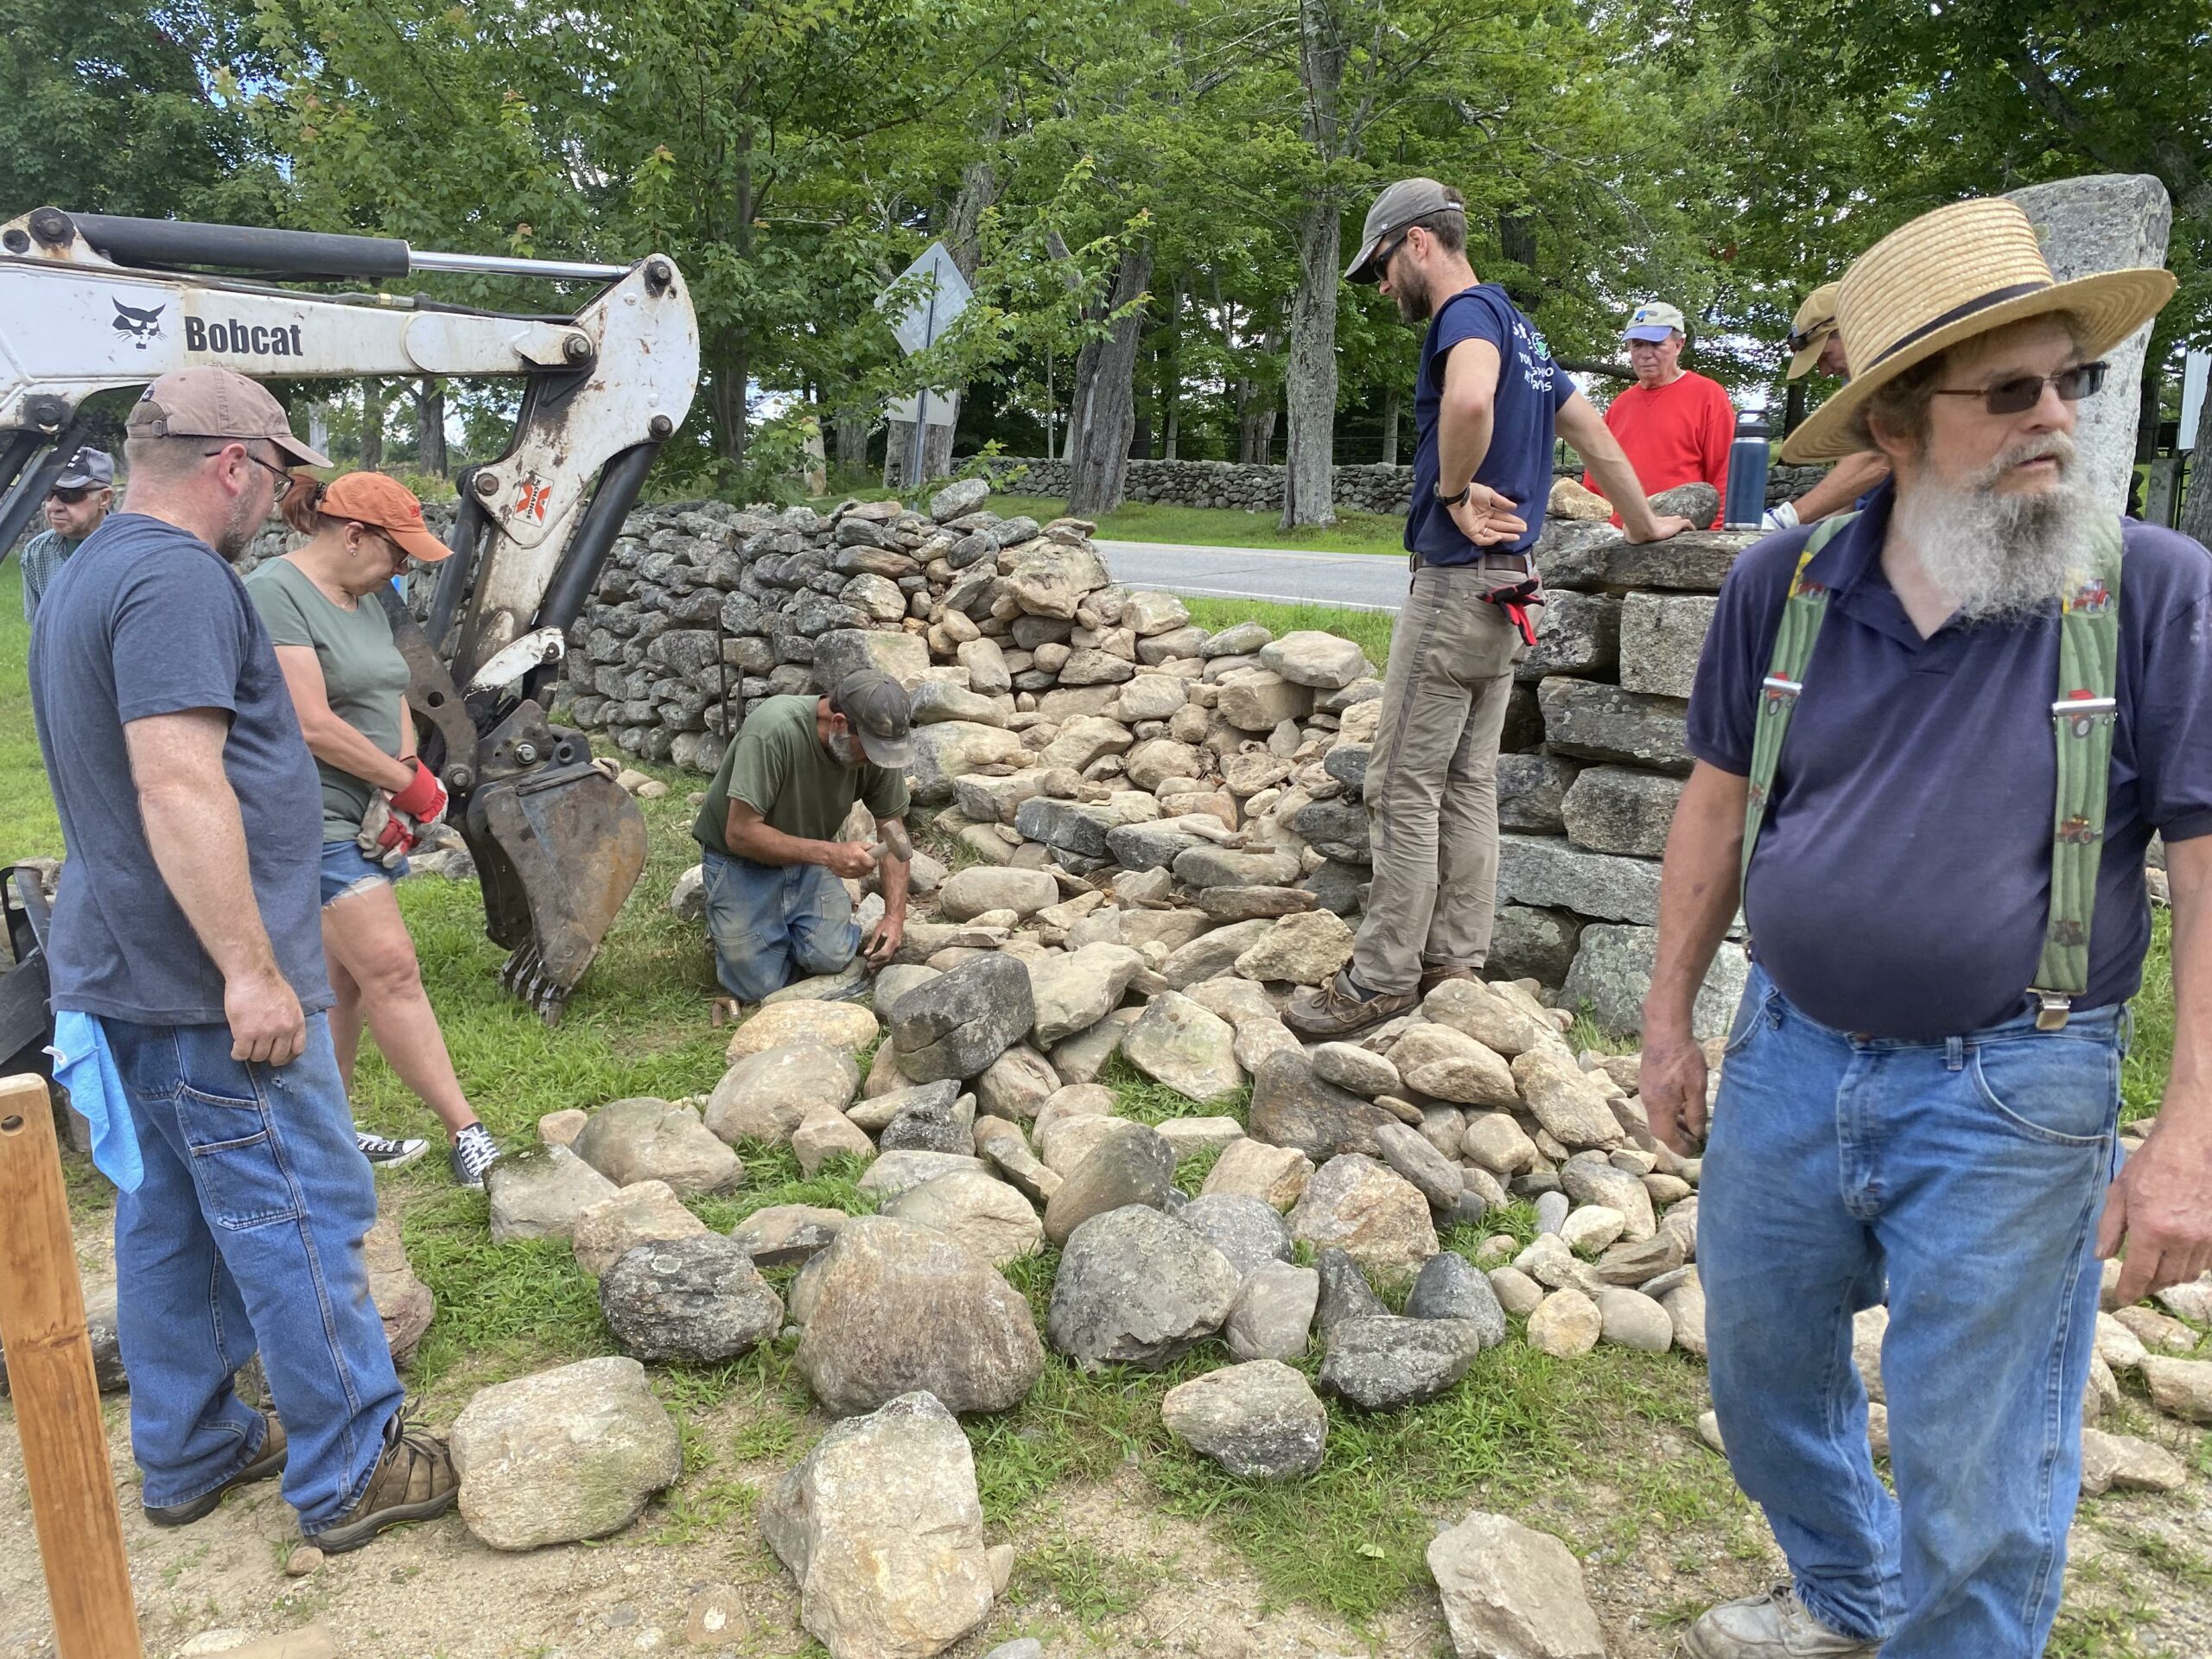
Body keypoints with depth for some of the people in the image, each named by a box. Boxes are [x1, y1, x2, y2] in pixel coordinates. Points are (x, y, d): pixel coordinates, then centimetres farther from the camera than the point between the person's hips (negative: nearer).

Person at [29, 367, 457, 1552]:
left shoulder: (90, 572, 16)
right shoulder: (178, 577, -18)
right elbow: (180, 787, -27)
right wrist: (251, 969, -25)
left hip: (125, 972, 11)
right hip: (206, 982, -10)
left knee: (171, 1217, 17)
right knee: (299, 1218, -1)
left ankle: (188, 1455, 29)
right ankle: (350, 1474, 10)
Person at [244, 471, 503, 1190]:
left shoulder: (364, 601, 14)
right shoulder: (274, 594, -15)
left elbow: (392, 701, 14)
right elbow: (313, 725, -22)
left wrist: (407, 781, -4)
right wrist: (409, 781, -13)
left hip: (364, 819, 9)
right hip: (312, 820, -9)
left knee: (346, 980, 12)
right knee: (392, 970, -10)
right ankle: (467, 1135, -8)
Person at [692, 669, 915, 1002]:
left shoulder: (879, 744, -16)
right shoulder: (772, 730, -33)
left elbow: (893, 831, -4)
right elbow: (741, 833, -31)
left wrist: (895, 915, -14)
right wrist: (829, 853, -35)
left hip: (809, 859, 4)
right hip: (742, 861, -4)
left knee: (832, 957, -18)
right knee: (761, 987, -10)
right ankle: (726, 924, 20)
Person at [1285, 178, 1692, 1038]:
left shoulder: (1469, 312, -11)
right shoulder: (1519, 330, 19)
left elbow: (1470, 398, -36)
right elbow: (1592, 431, 28)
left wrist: (1454, 489, -20)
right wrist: (1643, 525, 38)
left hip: (1456, 584, -10)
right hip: (1508, 587, 10)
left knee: (1406, 788, -5)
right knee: (1468, 783, 10)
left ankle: (1382, 979, 0)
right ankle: (1455, 963, 16)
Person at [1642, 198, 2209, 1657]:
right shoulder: (1782, 586, -3)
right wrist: (1670, 1019, 8)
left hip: (2011, 1096, -4)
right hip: (1786, 1058, 4)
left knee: (1979, 1487, 9)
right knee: (1762, 1371, 23)